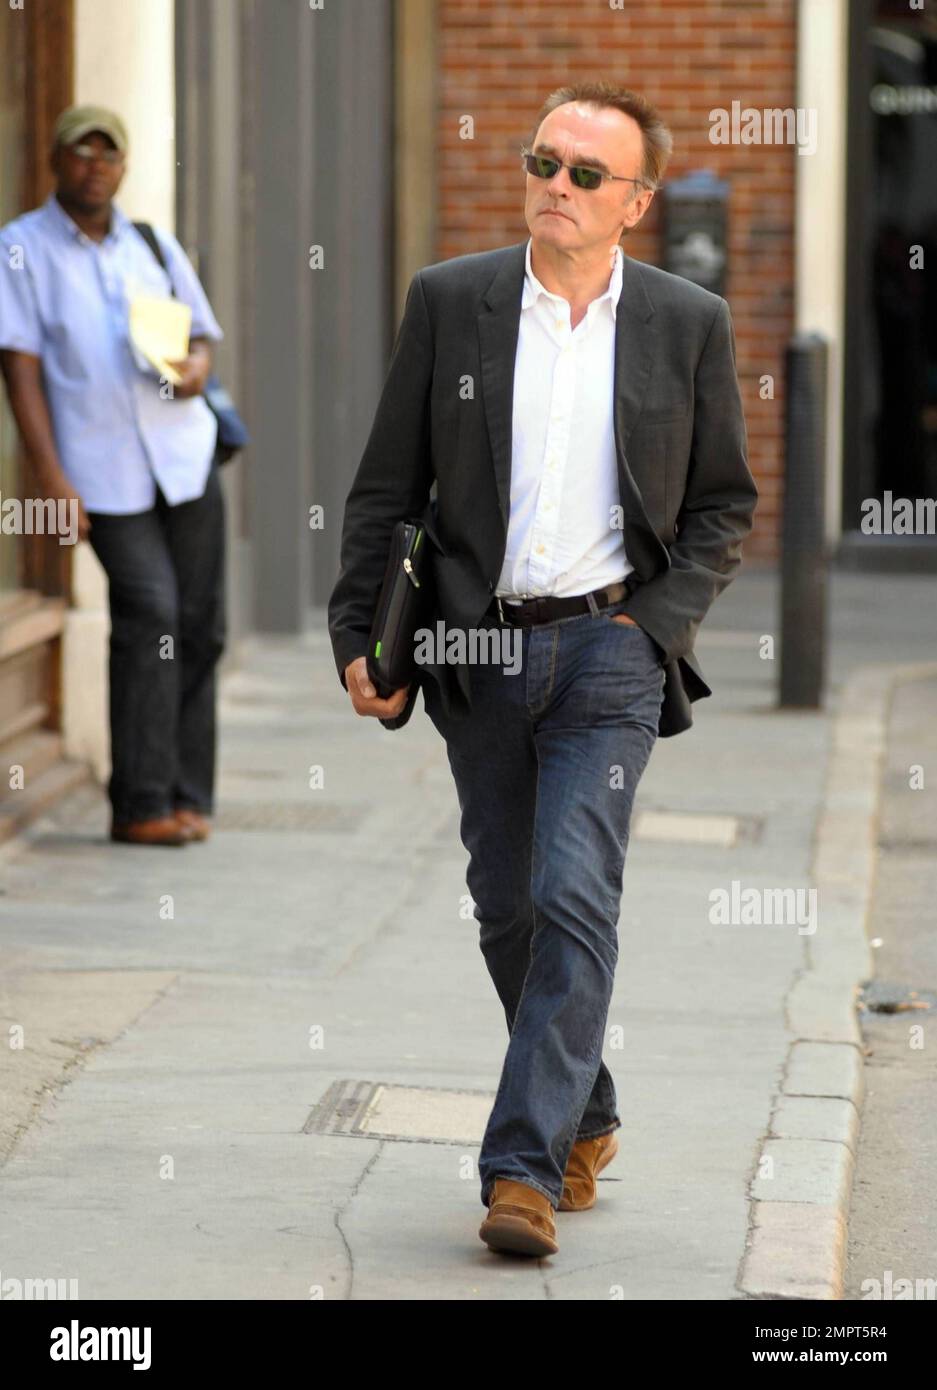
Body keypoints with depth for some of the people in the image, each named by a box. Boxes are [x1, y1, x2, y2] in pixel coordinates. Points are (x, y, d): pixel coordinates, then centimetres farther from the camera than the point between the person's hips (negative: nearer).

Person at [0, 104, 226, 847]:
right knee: (148, 614, -14)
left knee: (199, 622, 1)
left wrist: (197, 367, -6)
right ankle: (140, 805, -10)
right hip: (102, 467, -4)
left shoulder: (152, 244, 14)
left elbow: (201, 333, 19)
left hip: (184, 451, 5)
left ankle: (188, 795, 10)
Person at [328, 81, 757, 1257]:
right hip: (478, 650, 2)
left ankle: (525, 1168, -13)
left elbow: (724, 504, 8)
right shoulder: (448, 302, 2)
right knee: (506, 908, 10)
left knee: (573, 897, -14)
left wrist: (658, 622, -5)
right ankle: (584, 1116, 31)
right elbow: (386, 487, 5)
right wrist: (359, 638, -1)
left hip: (611, 648, -2)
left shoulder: (690, 324, 0)